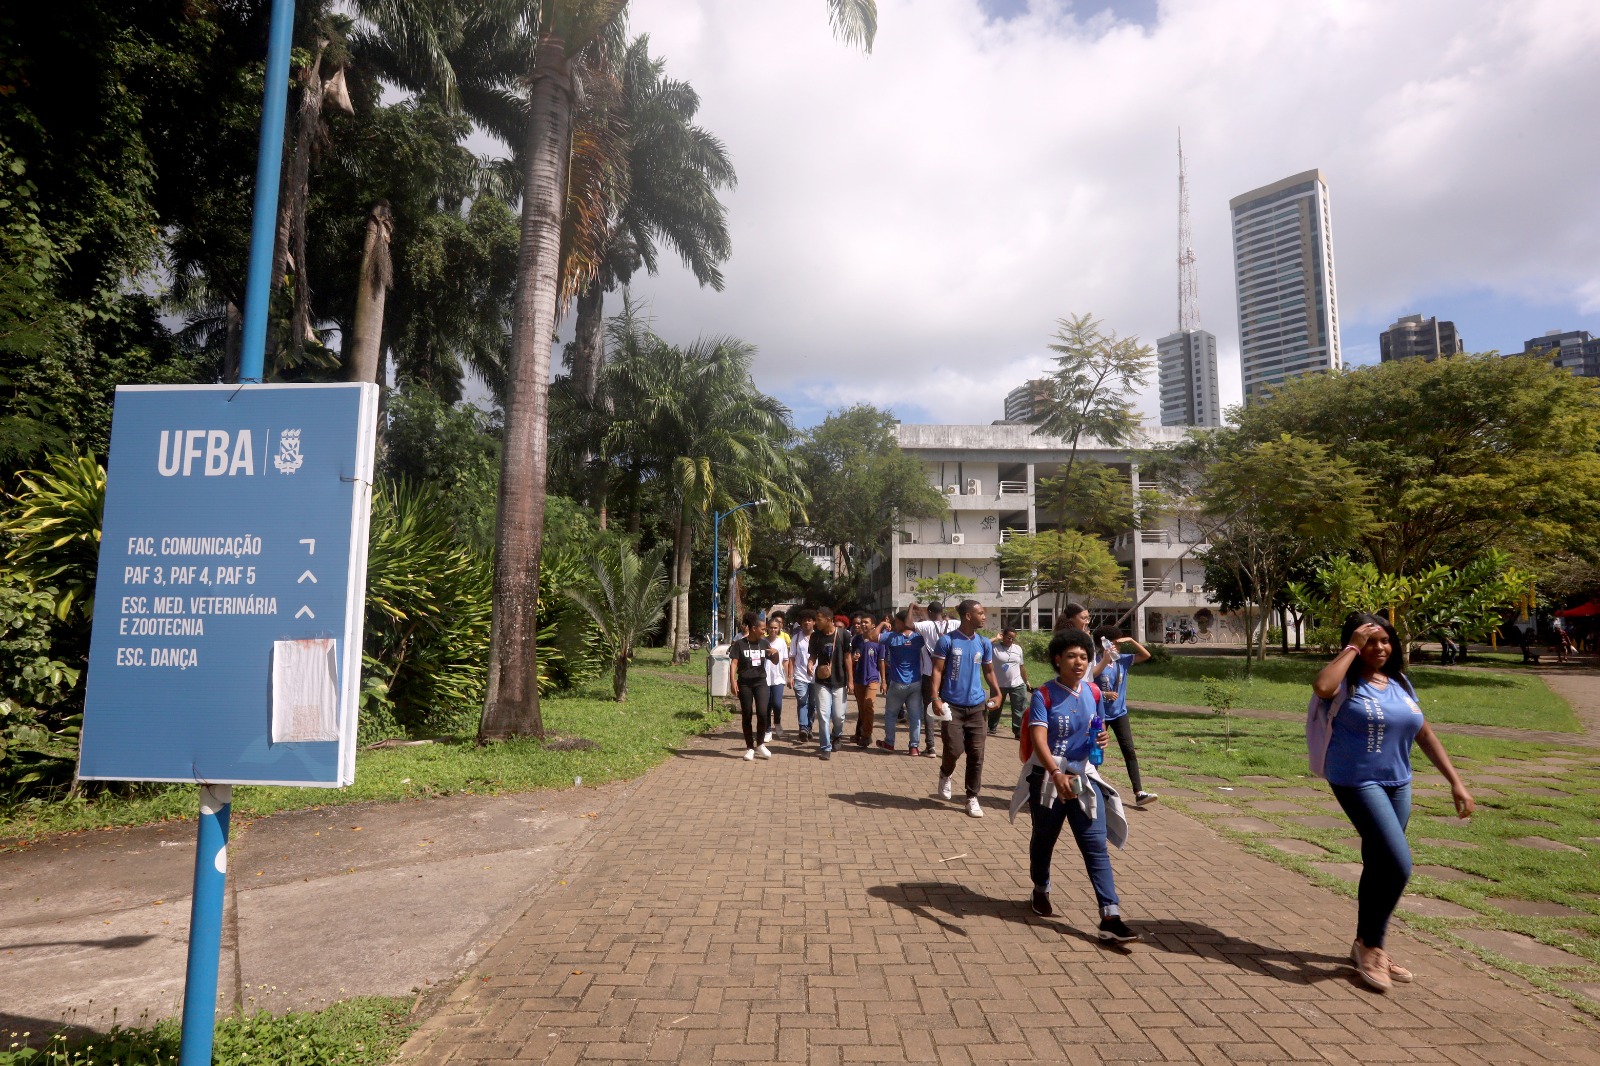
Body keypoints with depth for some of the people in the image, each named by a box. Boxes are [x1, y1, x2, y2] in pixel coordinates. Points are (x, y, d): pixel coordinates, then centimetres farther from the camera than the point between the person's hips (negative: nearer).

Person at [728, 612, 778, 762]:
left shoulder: (764, 643, 4)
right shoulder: (740, 644, -7)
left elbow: (774, 662, 10)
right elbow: (733, 663, -10)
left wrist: (776, 653, -12)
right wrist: (733, 681, -21)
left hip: (760, 682, 2)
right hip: (744, 683, -2)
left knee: (762, 713, -11)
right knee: (747, 716, 4)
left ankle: (760, 744, 8)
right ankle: (750, 748, 15)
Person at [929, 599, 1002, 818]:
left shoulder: (984, 643, 6)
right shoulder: (947, 641, -8)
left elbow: (989, 671, 16)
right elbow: (937, 670, -7)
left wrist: (997, 694, 2)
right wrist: (935, 697, -18)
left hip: (976, 707, 4)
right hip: (952, 706, -4)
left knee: (976, 754, 4)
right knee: (954, 749, -9)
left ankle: (972, 798, 17)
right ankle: (946, 774, 25)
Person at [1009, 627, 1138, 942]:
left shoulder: (1092, 693, 2)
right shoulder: (1044, 695, -13)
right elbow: (1039, 739, -24)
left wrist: (1102, 738, -6)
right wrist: (1057, 774, -38)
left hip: (1084, 777, 3)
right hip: (1048, 778, -3)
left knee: (1097, 846, -5)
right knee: (1044, 840, 16)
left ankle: (1110, 917, -5)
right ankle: (1041, 891, 41)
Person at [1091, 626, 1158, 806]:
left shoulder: (1123, 660, 1)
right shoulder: (1096, 662, -14)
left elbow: (1146, 655, 0)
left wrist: (1131, 640, -10)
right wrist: (1104, 694, -28)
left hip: (1120, 713, 4)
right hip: (1100, 714, -4)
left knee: (1130, 752, -3)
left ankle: (1139, 793, -5)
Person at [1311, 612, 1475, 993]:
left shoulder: (1400, 684, 9)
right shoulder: (1347, 683, -10)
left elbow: (1425, 734, 14)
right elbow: (1321, 687, -35)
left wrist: (1456, 781, 9)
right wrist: (1351, 648, -23)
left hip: (1397, 785, 7)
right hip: (1358, 783, -7)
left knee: (1379, 867, 15)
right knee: (1398, 864, -14)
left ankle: (1365, 946, 31)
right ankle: (1370, 946, 5)